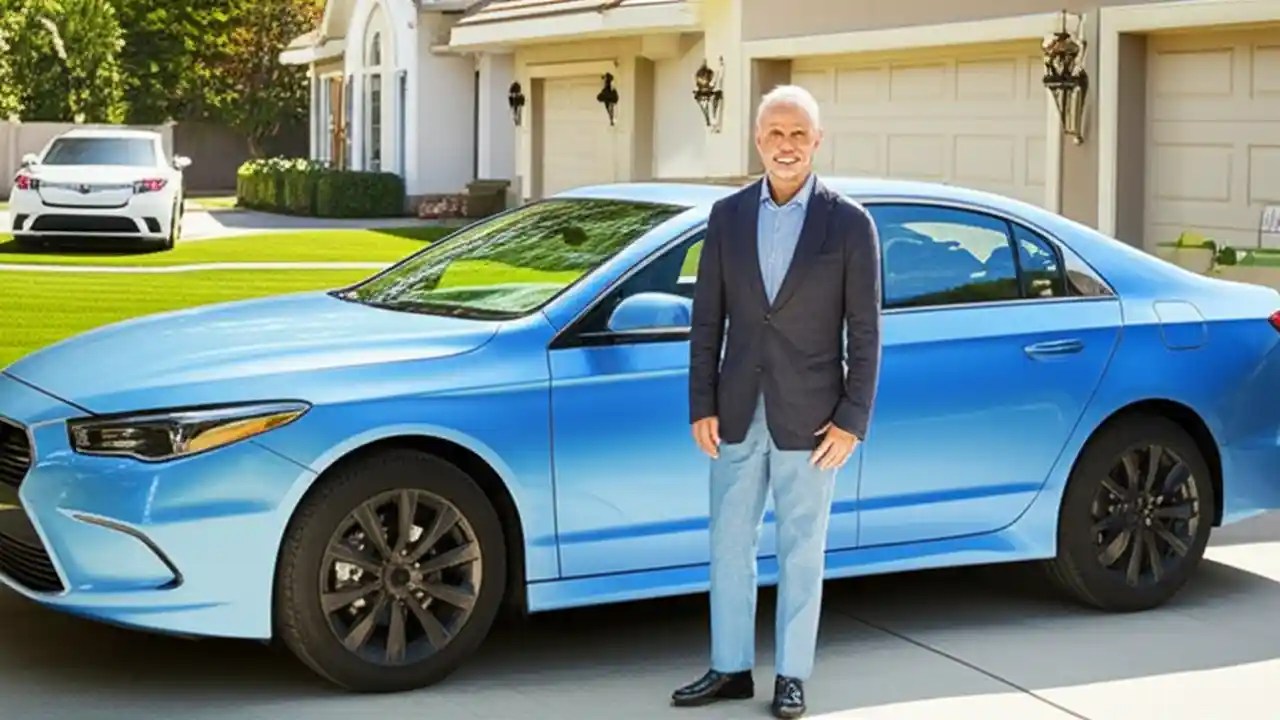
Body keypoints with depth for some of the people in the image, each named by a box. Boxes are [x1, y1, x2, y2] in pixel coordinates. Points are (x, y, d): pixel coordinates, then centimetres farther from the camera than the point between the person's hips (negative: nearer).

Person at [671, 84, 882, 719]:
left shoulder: (850, 223, -5)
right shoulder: (727, 216, 3)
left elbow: (864, 332, -5)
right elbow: (707, 319, 4)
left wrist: (852, 421, -9)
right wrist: (702, 406, -1)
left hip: (808, 418, -3)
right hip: (738, 414, 3)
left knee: (801, 550, 7)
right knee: (728, 543, 10)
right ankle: (730, 668, 23)